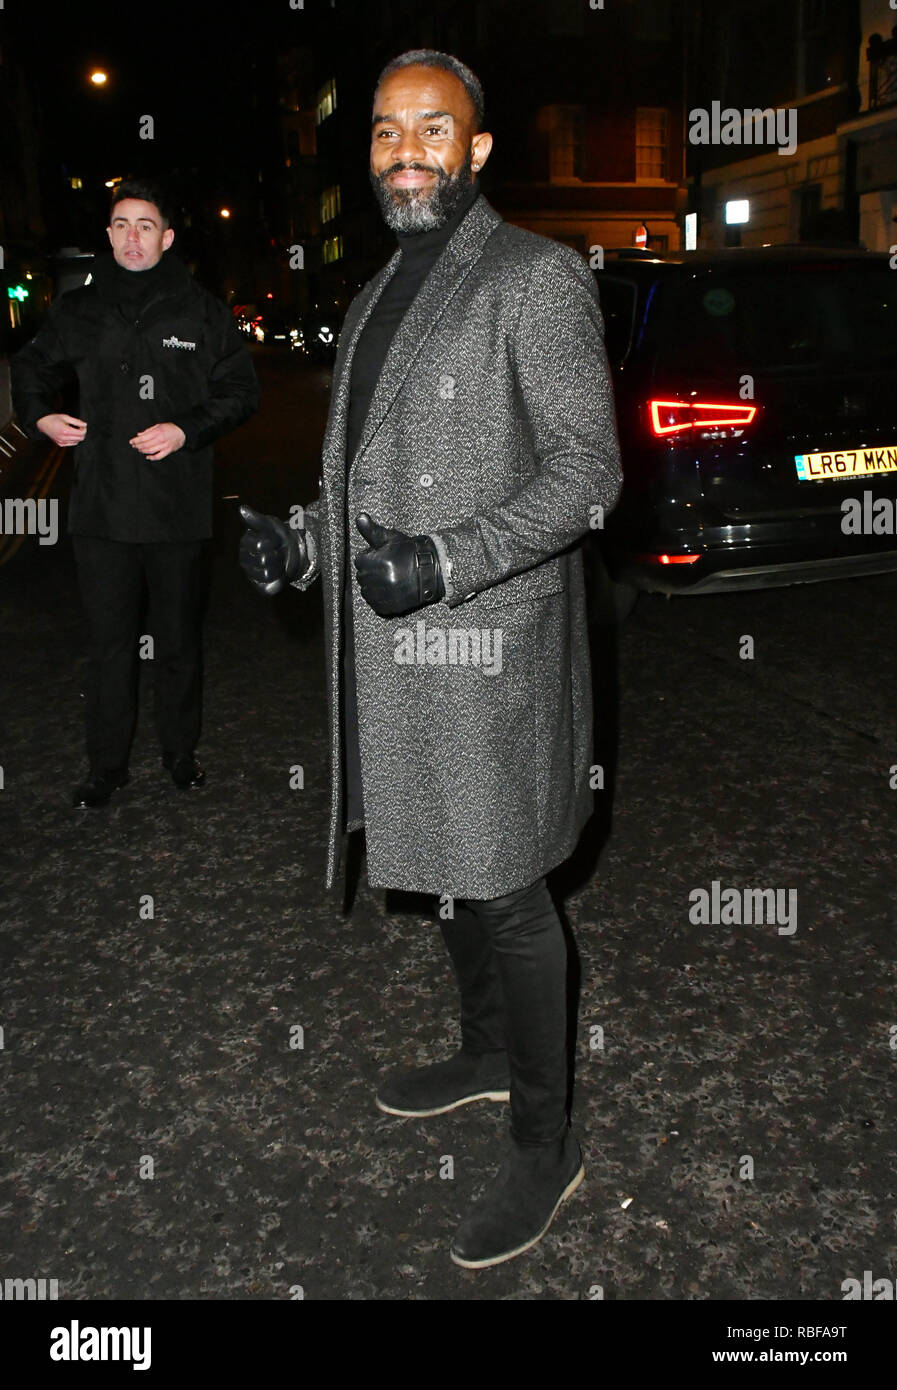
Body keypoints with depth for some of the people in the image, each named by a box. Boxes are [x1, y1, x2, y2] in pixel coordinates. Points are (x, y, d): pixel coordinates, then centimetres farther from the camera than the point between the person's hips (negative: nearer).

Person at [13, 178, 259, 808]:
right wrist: (38, 416, 4)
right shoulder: (78, 310, 8)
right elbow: (32, 366, 23)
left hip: (179, 503, -1)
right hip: (102, 502, 1)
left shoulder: (202, 311, 2)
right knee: (109, 638, 6)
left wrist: (188, 430, -9)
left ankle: (181, 751, 27)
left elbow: (242, 388, 6)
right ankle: (107, 763, 18)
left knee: (180, 637, 10)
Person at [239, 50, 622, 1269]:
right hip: (390, 639, 8)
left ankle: (546, 1143, 18)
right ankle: (487, 1054, 41)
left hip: (483, 639, -8)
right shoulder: (380, 295, 17)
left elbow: (587, 467, -13)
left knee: (500, 886, 0)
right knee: (439, 862, 19)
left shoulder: (538, 278, -8)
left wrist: (448, 563, -25)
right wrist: (301, 544, 4)